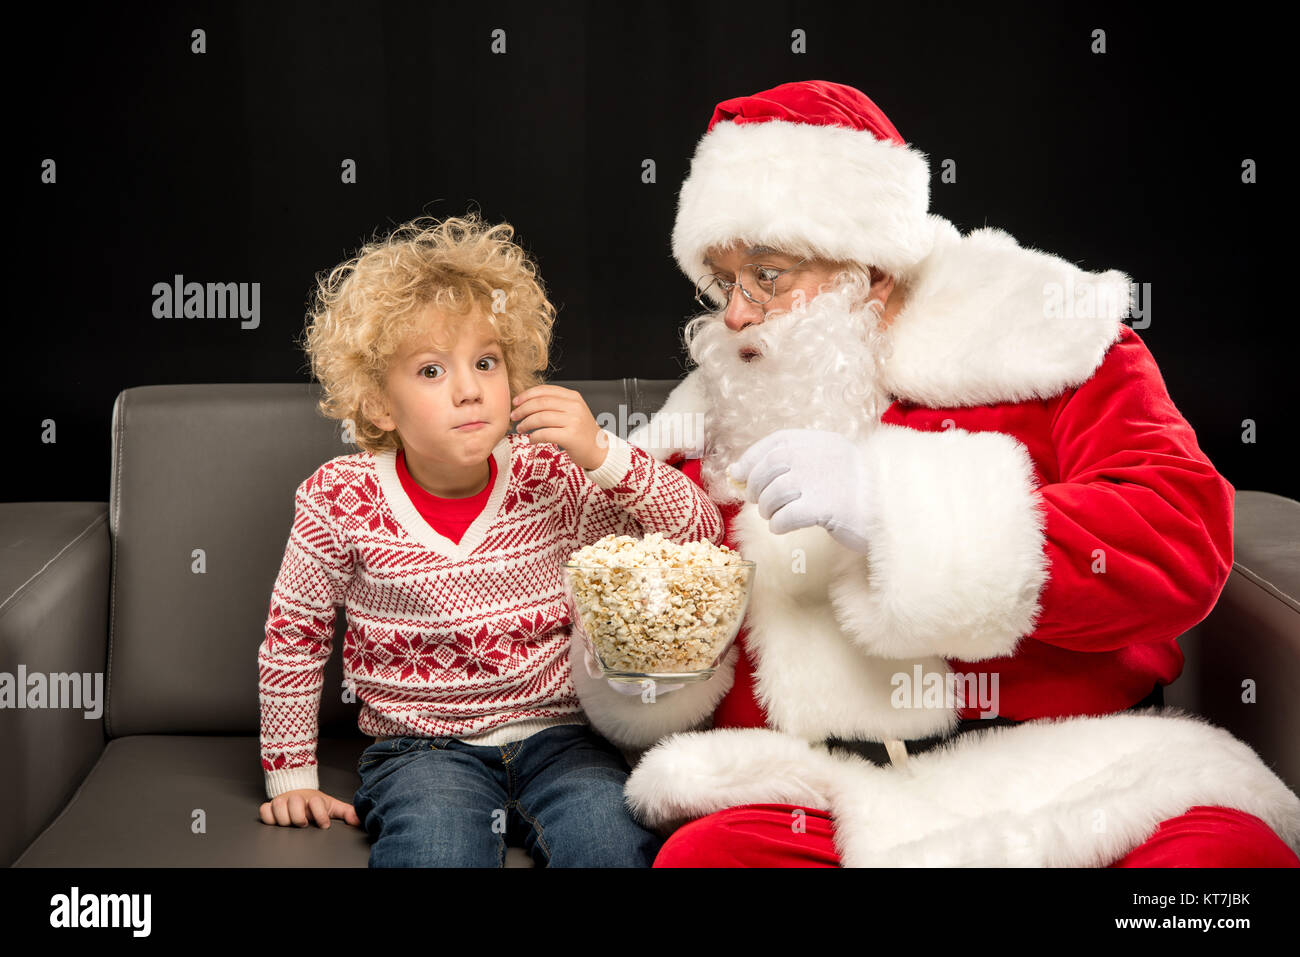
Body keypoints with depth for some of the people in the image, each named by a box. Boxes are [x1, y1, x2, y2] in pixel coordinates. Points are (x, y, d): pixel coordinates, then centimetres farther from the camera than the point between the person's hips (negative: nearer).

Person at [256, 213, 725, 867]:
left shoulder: (555, 480, -4)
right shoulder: (341, 501, -7)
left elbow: (702, 531, -7)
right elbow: (293, 634, 5)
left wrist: (600, 455, -21)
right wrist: (291, 777, 6)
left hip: (554, 732, 3)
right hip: (421, 746, -2)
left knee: (613, 837, -24)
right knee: (437, 846, -33)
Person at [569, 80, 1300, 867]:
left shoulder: (1031, 344, 5)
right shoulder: (712, 432, 16)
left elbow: (1183, 542, -11)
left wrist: (894, 510, -17)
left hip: (1060, 774, -3)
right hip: (819, 799, 3)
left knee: (1229, 849, -32)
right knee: (705, 851, -29)